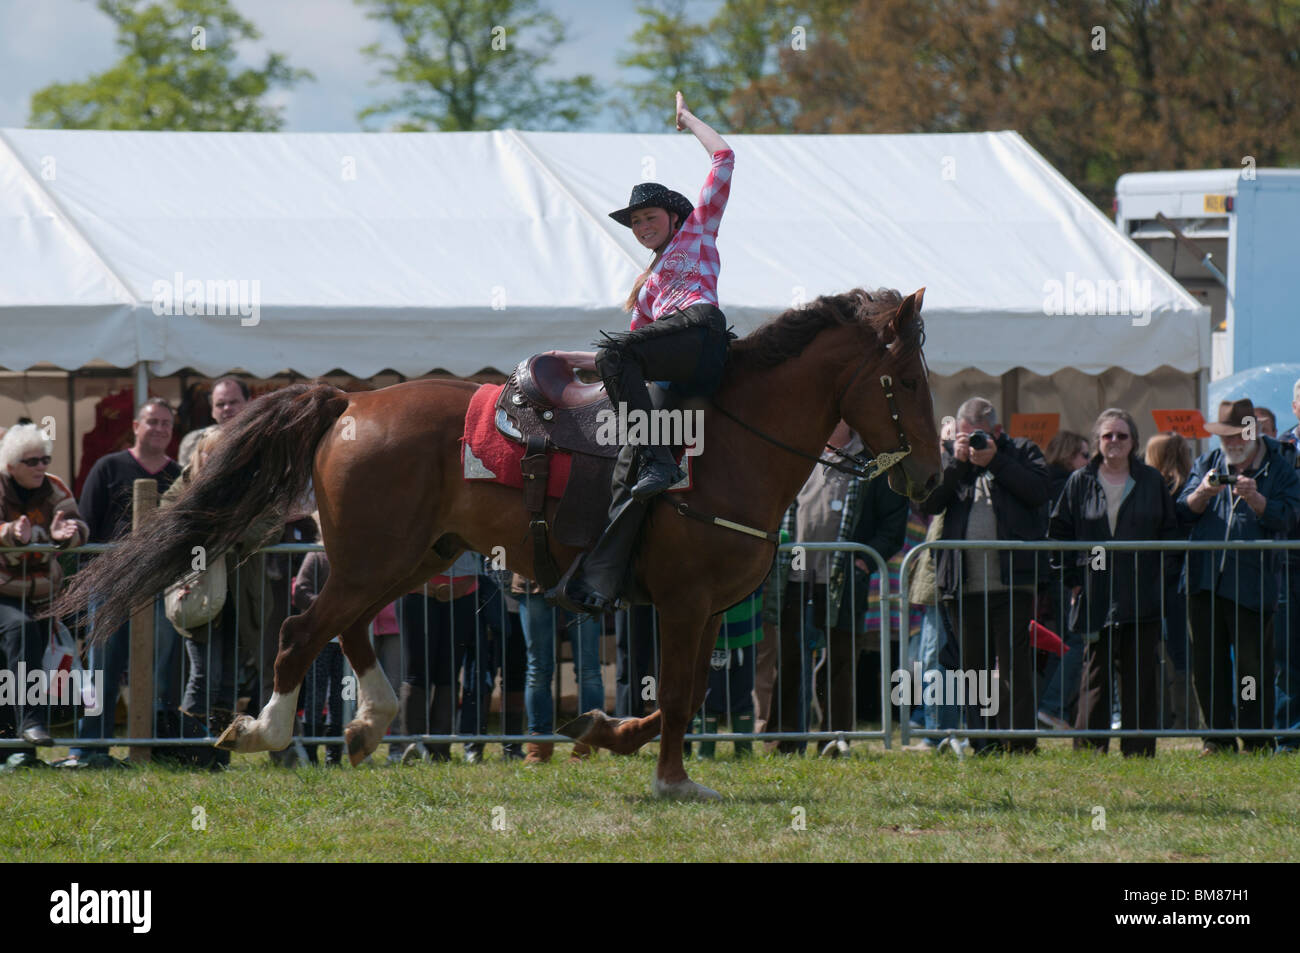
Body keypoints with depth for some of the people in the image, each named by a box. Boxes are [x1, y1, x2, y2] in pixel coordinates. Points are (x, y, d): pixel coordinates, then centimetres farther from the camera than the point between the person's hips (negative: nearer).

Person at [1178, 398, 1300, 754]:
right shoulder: (1207, 464, 15)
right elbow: (1184, 511, 8)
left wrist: (1255, 499, -21)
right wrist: (1203, 493, -13)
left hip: (1252, 582, -4)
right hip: (1205, 578, 4)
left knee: (1253, 666, -1)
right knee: (1207, 663, 5)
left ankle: (1257, 741, 6)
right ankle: (1218, 736, 13)